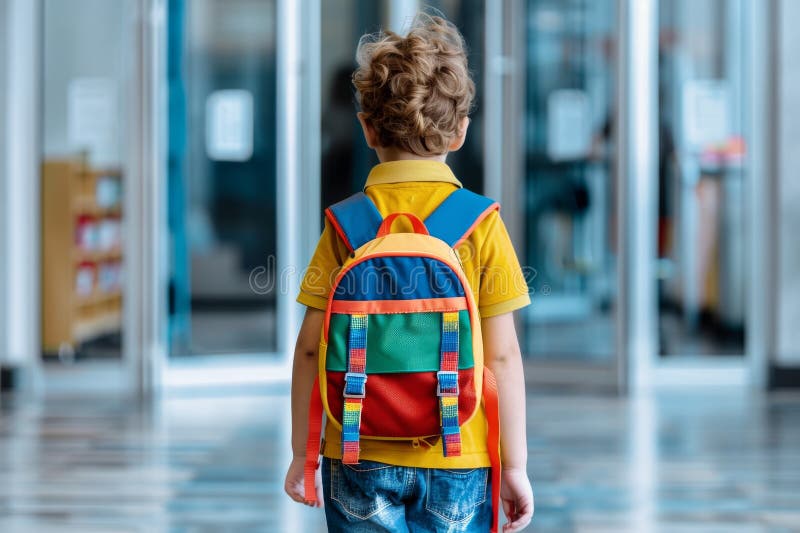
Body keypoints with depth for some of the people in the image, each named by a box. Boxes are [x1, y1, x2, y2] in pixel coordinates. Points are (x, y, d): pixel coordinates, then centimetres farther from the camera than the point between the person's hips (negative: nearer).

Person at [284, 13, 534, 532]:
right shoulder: (481, 222, -5)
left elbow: (311, 348, -1)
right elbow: (502, 355, -6)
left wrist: (302, 452, 9)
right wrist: (516, 465, 1)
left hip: (359, 459, 1)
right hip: (457, 464, -1)